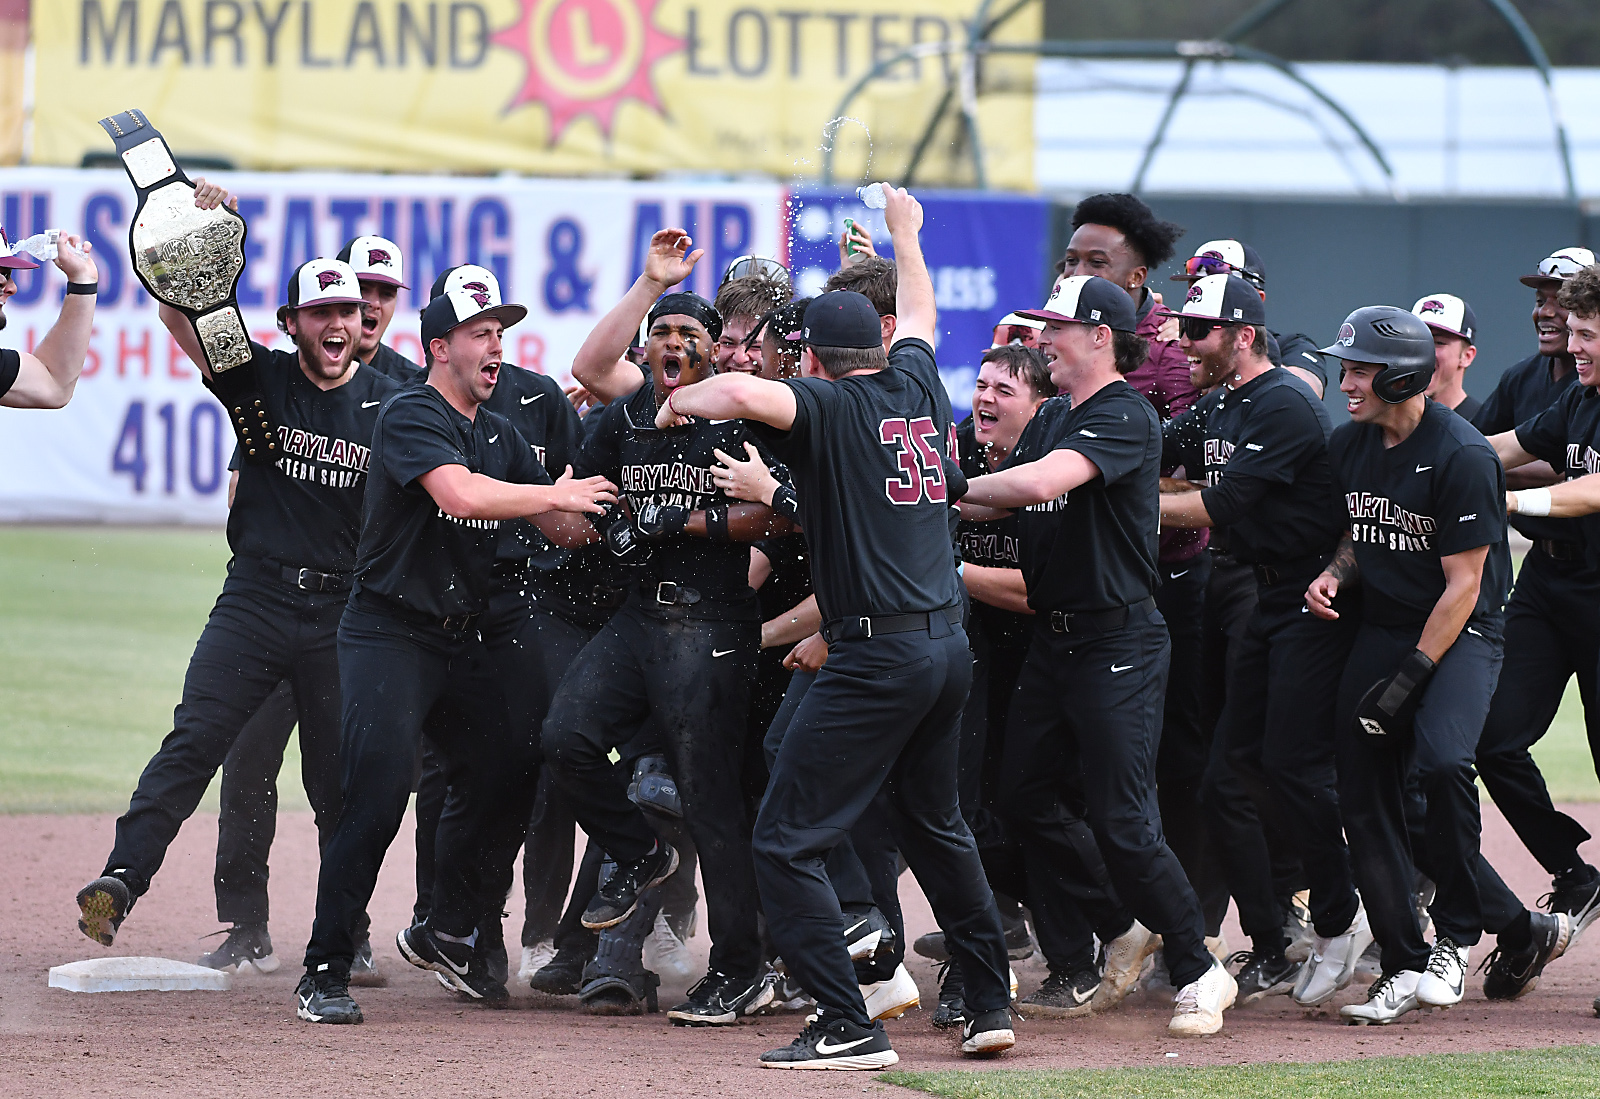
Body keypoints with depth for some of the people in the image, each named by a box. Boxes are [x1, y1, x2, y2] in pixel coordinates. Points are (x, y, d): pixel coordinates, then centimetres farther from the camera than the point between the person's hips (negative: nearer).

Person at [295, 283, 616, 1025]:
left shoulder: (501, 437, 15)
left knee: (504, 777, 9)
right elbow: (460, 493, -27)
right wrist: (556, 497, -17)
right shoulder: (410, 415, -10)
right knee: (376, 799, -17)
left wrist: (578, 523, -11)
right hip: (388, 634, -8)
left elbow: (566, 529, 12)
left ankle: (446, 935, 29)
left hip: (462, 642, 8)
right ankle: (324, 973, -14)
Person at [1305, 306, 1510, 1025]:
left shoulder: (1463, 456, -18)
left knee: (1441, 761, -29)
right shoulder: (1349, 446, 4)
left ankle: (1455, 936, -10)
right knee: (1364, 795, -2)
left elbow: (1463, 584, -16)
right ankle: (1403, 966, 7)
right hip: (1381, 627, 7)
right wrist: (1334, 573, -3)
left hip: (1459, 630, -7)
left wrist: (1410, 677, -18)